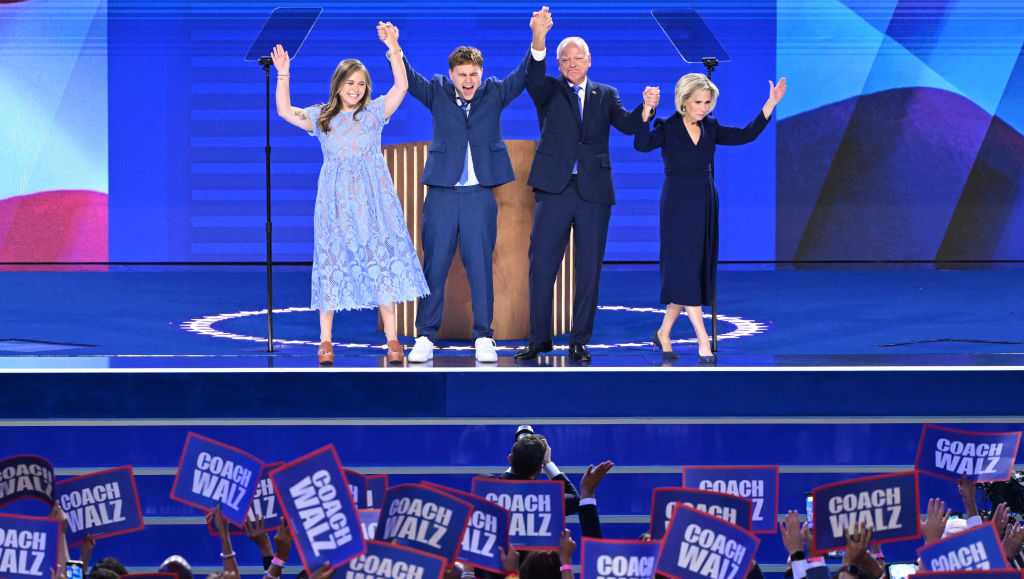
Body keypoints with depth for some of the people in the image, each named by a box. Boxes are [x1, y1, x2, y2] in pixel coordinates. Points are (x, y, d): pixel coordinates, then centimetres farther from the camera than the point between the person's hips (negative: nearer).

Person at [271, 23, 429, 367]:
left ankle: (392, 341, -2)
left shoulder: (374, 112, 5)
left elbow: (402, 86, -7)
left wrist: (393, 48, -17)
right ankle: (326, 341, 5)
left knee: (381, 264, -4)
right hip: (335, 202, 1)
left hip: (373, 200, -1)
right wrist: (283, 75, -9)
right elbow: (285, 112, 1)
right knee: (332, 266, 1)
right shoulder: (321, 117, 9)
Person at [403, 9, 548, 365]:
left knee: (480, 267, 1)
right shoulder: (437, 93, 3)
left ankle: (483, 339, 7)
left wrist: (537, 40, -25)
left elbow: (525, 74, -6)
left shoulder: (494, 93, 5)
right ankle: (426, 338, 7)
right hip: (442, 194, 0)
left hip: (479, 195, 0)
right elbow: (408, 78, -10)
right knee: (434, 266, 2)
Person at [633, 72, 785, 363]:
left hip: (706, 204, 6)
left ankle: (664, 334, 21)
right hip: (678, 204, -6)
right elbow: (641, 145, -25)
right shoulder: (667, 128, -7)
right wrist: (646, 113, -39)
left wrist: (771, 104, -3)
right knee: (685, 271, -9)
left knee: (699, 272, 8)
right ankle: (703, 341, -12)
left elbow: (746, 135, 2)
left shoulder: (711, 129, 7)